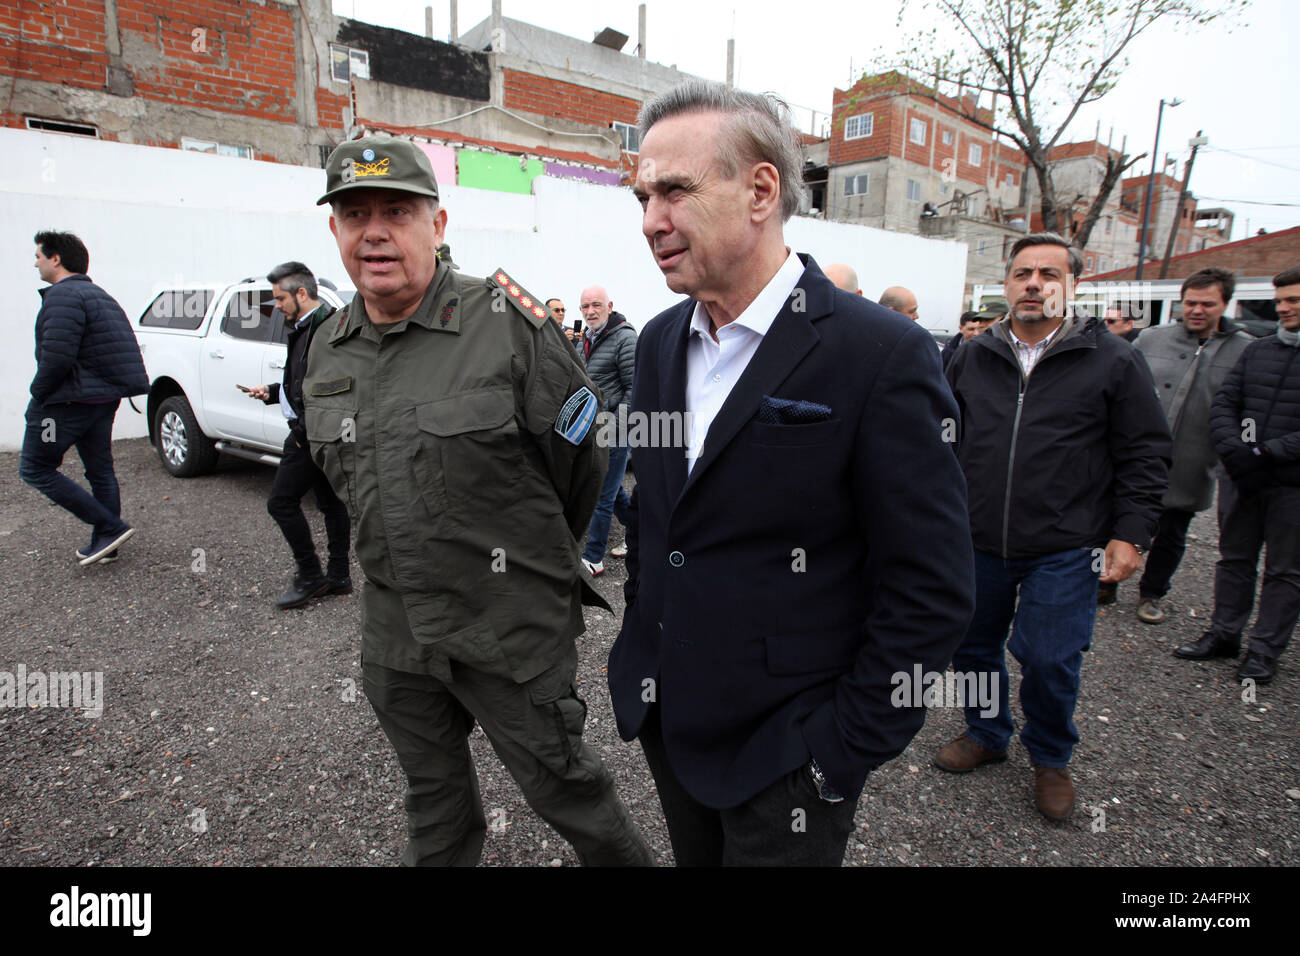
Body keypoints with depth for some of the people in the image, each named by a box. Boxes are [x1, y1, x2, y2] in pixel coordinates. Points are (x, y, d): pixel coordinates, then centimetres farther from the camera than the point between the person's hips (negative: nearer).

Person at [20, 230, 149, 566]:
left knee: (35, 468, 0)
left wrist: (38, 394, -9)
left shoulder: (63, 296, -14)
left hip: (70, 400, -9)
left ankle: (111, 528, -6)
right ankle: (105, 545, 20)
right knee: (100, 471, 13)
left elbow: (56, 358, -24)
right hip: (105, 398, 10)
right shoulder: (99, 294, 17)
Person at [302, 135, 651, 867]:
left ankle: (629, 861, 40)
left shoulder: (508, 322, -16)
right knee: (434, 800, 24)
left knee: (562, 784, 13)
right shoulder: (328, 350, 4)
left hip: (513, 627, -5)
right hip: (395, 633, 6)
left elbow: (579, 456, -8)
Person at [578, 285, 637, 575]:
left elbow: (634, 389, -16)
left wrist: (615, 425, -19)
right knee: (614, 490, 17)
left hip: (615, 431, -9)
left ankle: (592, 558, 6)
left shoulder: (625, 338, -12)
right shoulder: (586, 339, 14)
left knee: (602, 496, -3)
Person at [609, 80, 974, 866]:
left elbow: (931, 592, -16)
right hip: (665, 720, 6)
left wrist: (842, 756, -14)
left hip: (782, 754, -6)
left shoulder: (883, 355, -18)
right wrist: (639, 649, 11)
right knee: (693, 857, 24)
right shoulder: (660, 341, 2)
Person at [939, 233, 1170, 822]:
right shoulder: (971, 358, 6)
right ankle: (987, 735, 40)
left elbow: (1145, 455, 1)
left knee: (1049, 661, 0)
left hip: (1064, 551, -3)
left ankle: (1050, 758, 29)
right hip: (977, 542, 3)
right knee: (973, 646, 14)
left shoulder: (1113, 361, -1)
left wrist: (1130, 533, -5)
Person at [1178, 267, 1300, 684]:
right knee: (1234, 559, 13)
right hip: (1240, 477, 5)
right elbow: (1224, 403, 6)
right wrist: (1232, 448, -10)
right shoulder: (1258, 350, 9)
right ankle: (1225, 634, 25)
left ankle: (1265, 650, 18)